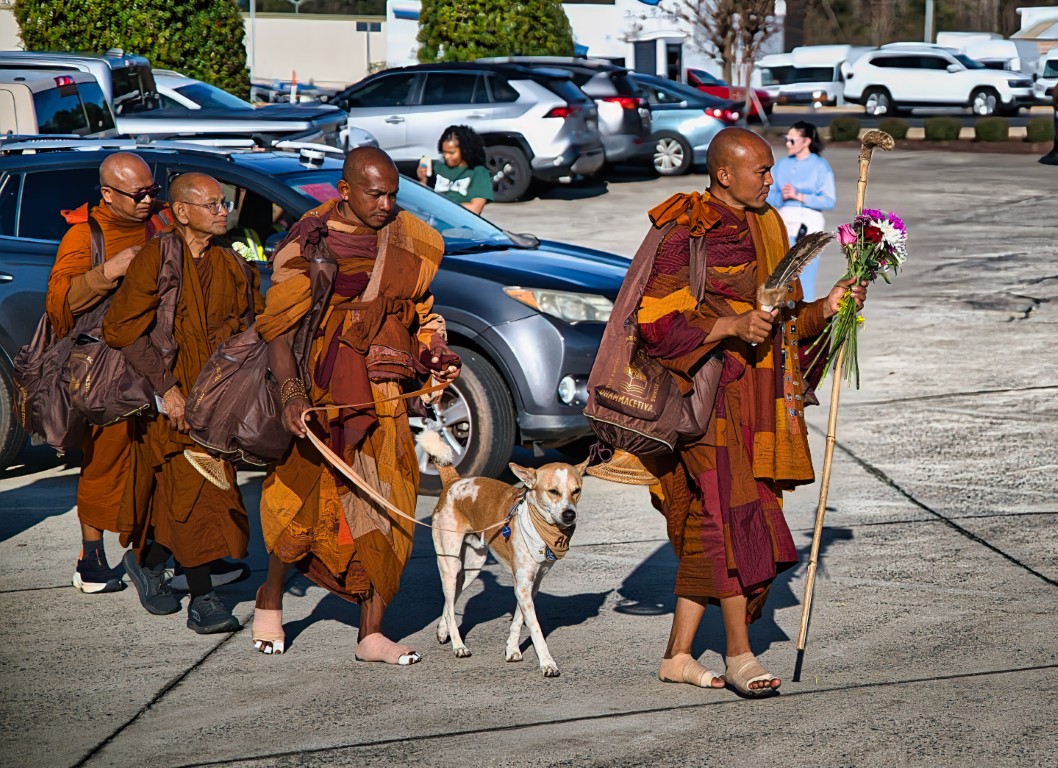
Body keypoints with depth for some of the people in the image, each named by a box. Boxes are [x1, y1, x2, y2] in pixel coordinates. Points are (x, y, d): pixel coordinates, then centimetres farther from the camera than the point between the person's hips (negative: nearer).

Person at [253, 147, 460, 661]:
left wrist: (435, 358, 4)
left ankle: (372, 635, 4)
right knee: (303, 504, 1)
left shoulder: (405, 242, 10)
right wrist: (291, 394, -22)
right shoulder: (307, 245, -5)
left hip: (384, 397, 4)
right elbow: (278, 331, -8)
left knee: (382, 511, -1)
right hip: (321, 397, -4)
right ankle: (270, 599, 28)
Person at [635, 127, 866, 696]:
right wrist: (732, 326, -23)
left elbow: (782, 320, 23)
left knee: (709, 524, 8)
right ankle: (738, 653, -4)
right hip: (709, 393, -7)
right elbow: (656, 324, -15)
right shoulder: (685, 234, -10)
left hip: (759, 398, 8)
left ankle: (677, 655, 14)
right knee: (733, 512, -13)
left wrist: (824, 309, 5)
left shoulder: (765, 227, 16)